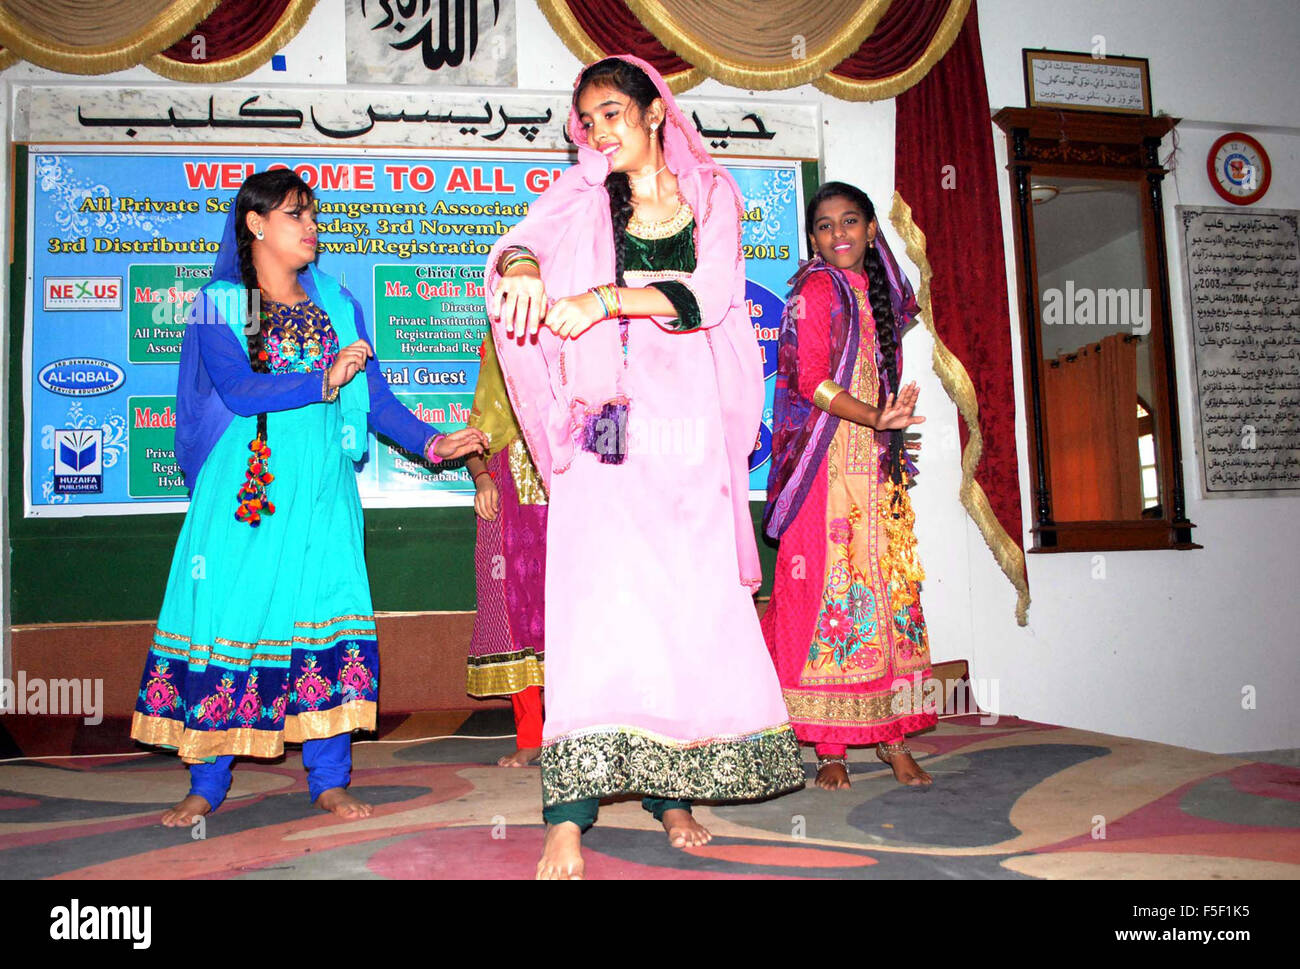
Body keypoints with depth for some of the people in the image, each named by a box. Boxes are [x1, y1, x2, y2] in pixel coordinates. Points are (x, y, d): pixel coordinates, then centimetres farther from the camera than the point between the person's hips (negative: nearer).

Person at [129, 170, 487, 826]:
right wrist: (324, 380, -15)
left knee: (327, 609, -4)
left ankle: (329, 780, 6)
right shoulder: (218, 304, 5)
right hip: (242, 485, -2)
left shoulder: (338, 305, 14)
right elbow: (237, 390, -10)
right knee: (225, 612, -2)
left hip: (320, 484, 2)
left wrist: (430, 442, -5)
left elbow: (375, 397, 8)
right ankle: (206, 785, 14)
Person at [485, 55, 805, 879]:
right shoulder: (582, 195, 12)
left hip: (687, 424, 2)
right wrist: (523, 265, -31)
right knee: (596, 599, -12)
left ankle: (671, 790, 16)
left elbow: (708, 294, -6)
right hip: (607, 424, -1)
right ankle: (569, 816, -11)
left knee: (691, 604, 2)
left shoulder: (711, 193, 11)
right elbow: (520, 241, -7)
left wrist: (605, 298, -18)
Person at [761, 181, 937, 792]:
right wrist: (877, 418, -22)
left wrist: (893, 430, 14)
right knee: (830, 590, -7)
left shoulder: (879, 293, 19)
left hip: (877, 467, 7)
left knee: (887, 588, 4)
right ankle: (830, 747, 0)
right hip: (828, 467, -7)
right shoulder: (816, 290, -2)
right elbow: (811, 380, -13)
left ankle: (890, 731, 12)